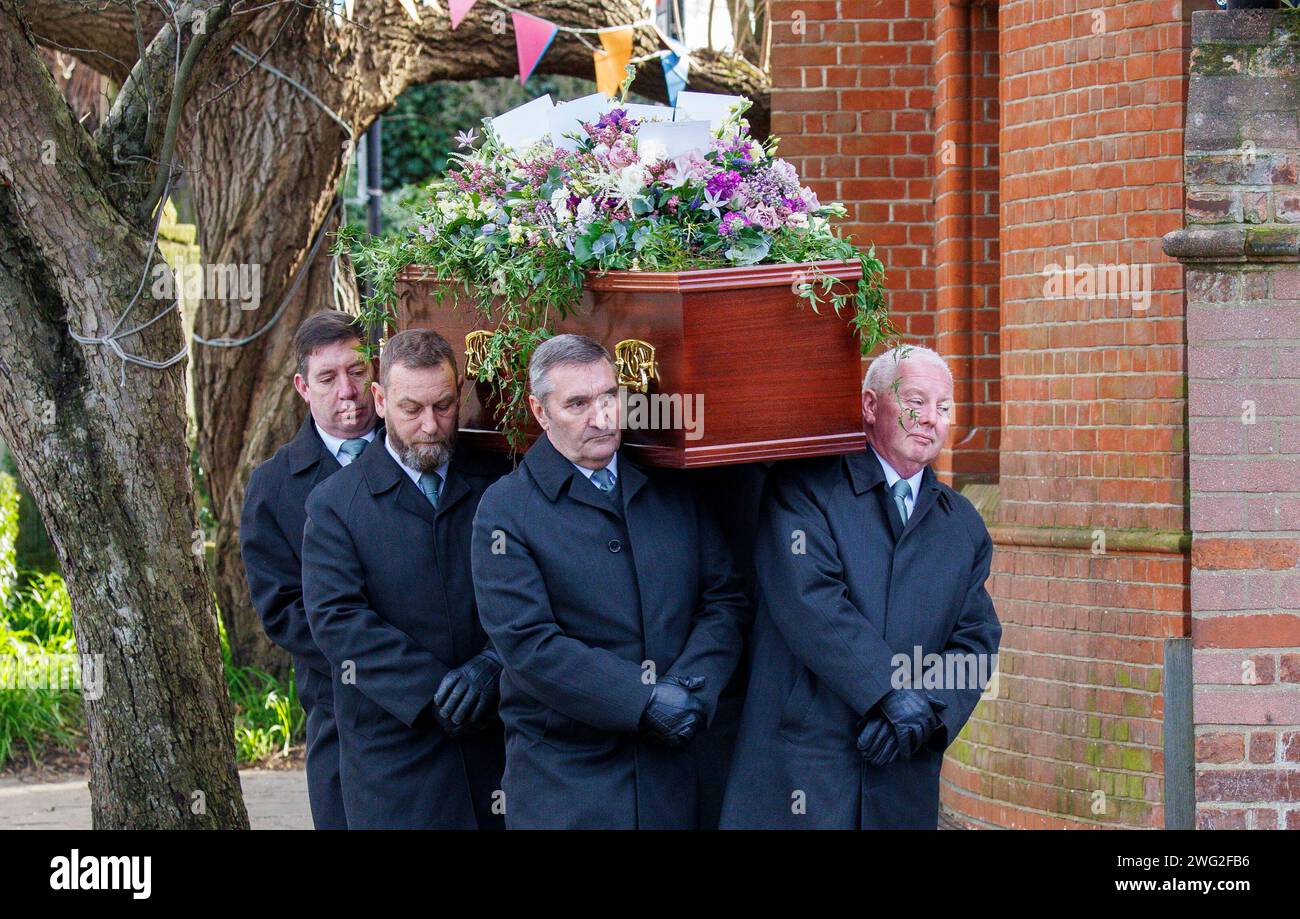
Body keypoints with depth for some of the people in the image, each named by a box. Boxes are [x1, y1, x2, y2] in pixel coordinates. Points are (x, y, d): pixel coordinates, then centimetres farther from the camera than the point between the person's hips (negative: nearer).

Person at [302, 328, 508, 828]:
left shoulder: (497, 483, 7)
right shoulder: (334, 504, 1)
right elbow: (336, 618, -10)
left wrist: (492, 665, -18)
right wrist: (432, 689, -17)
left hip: (496, 735, 2)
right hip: (393, 746, -2)